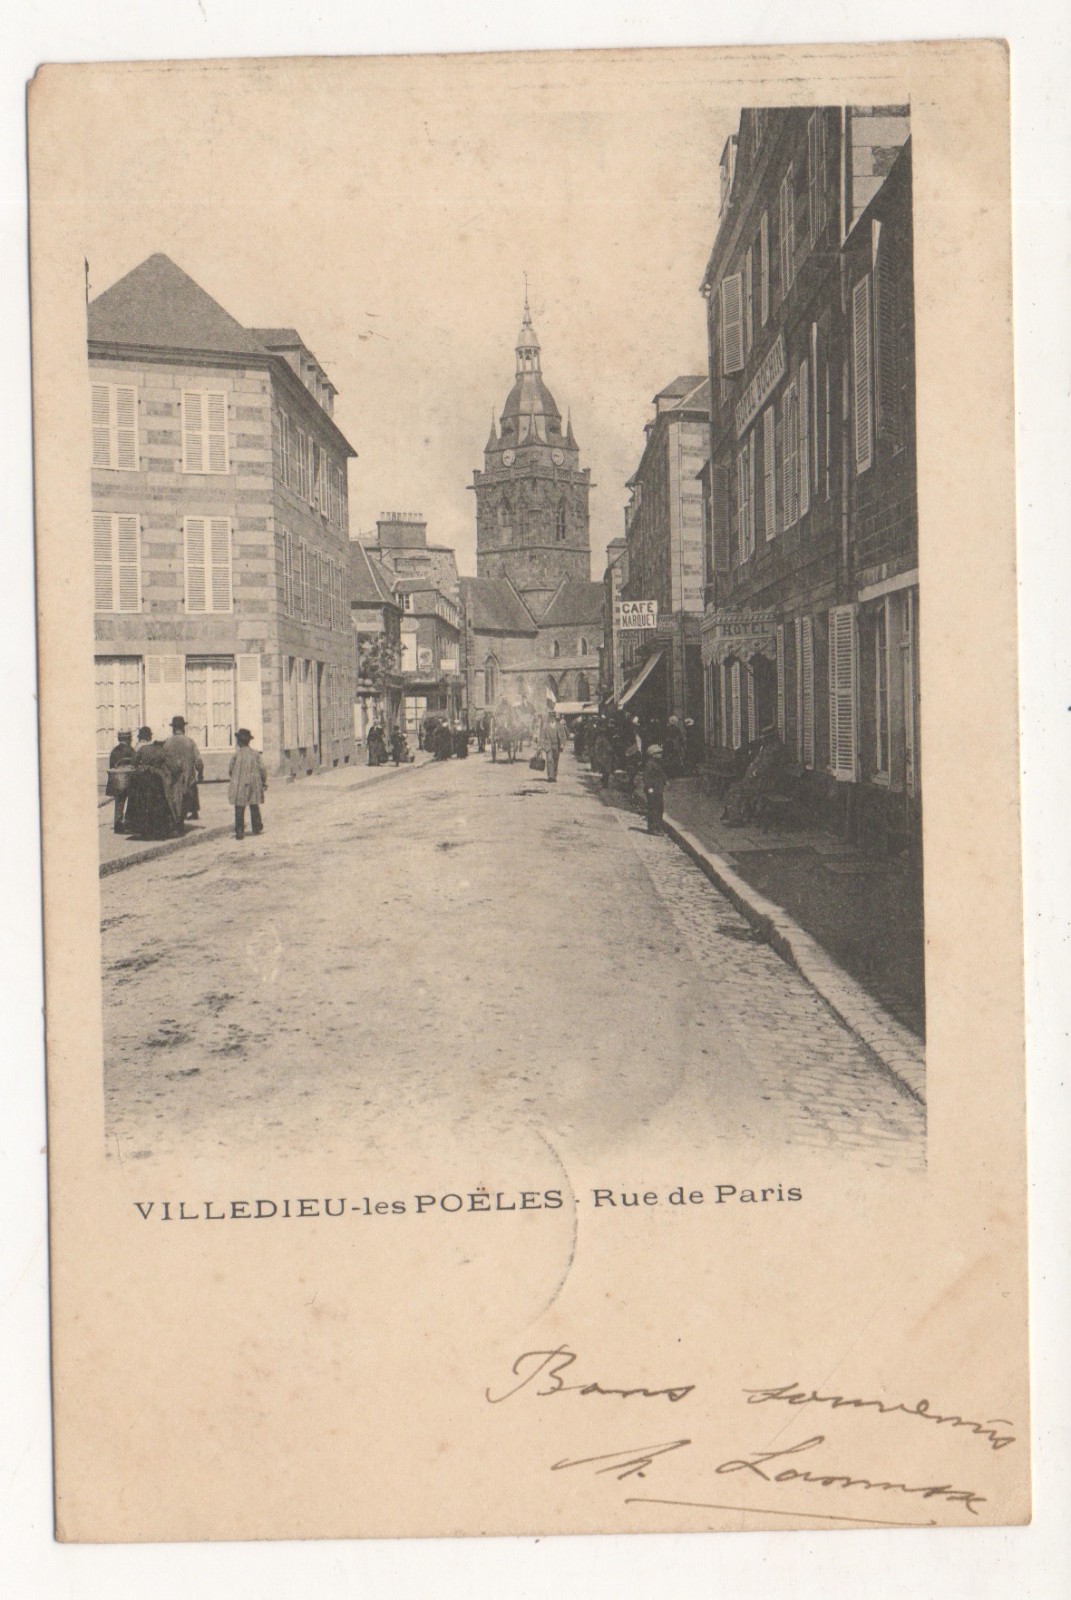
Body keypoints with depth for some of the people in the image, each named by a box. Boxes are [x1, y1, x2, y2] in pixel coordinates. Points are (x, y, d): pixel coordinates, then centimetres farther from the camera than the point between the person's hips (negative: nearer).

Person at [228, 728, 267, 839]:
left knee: (239, 809, 2)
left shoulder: (236, 754, -9)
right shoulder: (255, 754, -2)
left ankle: (239, 832, -1)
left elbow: (230, 770, -1)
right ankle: (257, 828, 24)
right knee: (254, 807, 17)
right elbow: (263, 769, -1)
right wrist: (264, 782, 10)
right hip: (254, 785, 3)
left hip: (239, 785, -3)